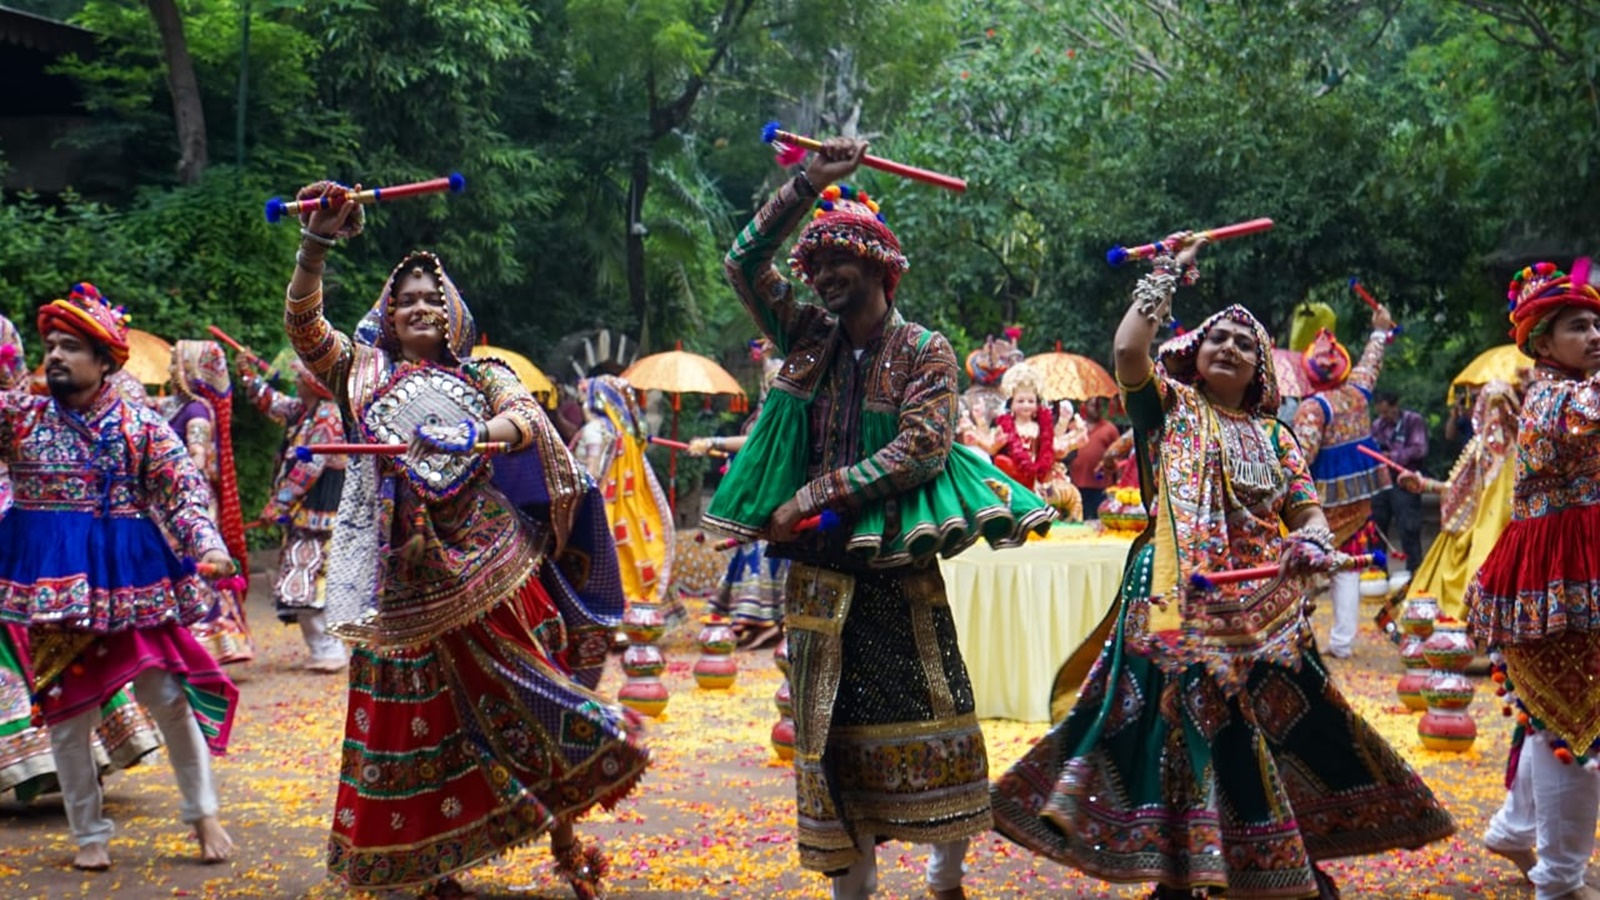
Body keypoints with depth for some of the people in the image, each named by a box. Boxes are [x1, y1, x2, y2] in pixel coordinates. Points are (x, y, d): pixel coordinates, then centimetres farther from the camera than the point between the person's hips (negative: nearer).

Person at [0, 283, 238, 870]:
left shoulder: (141, 425, -1)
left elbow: (185, 488, -6)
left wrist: (208, 546, -22)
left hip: (130, 580, -1)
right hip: (52, 582, 1)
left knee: (171, 697, 3)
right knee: (67, 711, 7)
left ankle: (203, 814, 21)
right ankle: (88, 833, 22)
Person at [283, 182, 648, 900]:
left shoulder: (484, 377, 13)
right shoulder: (362, 375, 12)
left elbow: (529, 417, -6)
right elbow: (302, 323, -2)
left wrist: (491, 431, -29)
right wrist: (316, 244, -17)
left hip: (489, 564, 0)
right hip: (407, 572, 0)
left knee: (529, 694, -2)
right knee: (418, 717, 3)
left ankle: (563, 840, 13)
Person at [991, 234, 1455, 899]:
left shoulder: (1273, 436, 16)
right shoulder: (1170, 406, 7)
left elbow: (1308, 513, 11)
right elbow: (1129, 350, -11)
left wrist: (1311, 543, -13)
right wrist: (1167, 275, -2)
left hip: (1263, 609, 4)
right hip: (1180, 605, -3)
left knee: (1283, 733, 3)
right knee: (1180, 726, -7)